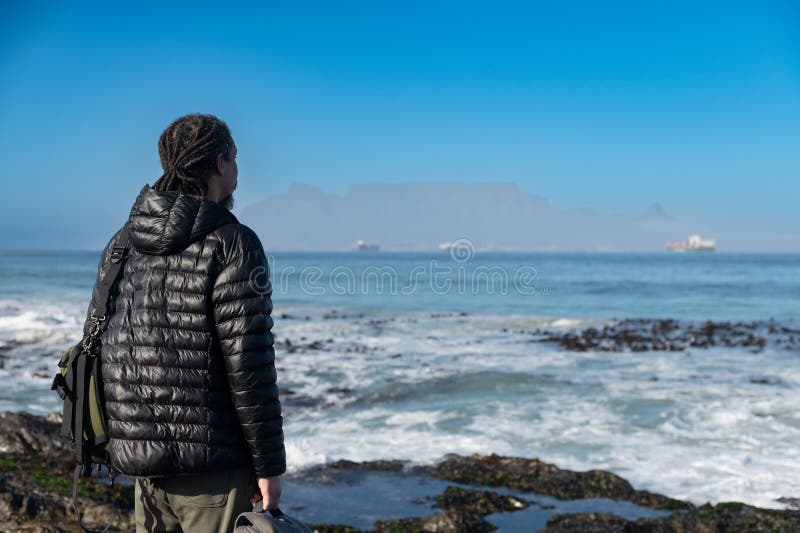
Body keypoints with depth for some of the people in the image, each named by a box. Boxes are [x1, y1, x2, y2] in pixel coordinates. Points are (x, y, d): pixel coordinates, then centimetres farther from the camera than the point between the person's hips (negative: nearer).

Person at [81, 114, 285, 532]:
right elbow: (248, 365, -16)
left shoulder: (121, 244, 9)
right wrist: (269, 464, -10)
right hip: (212, 463, -7)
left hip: (139, 456, 7)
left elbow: (94, 344, 12)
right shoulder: (231, 245, -13)